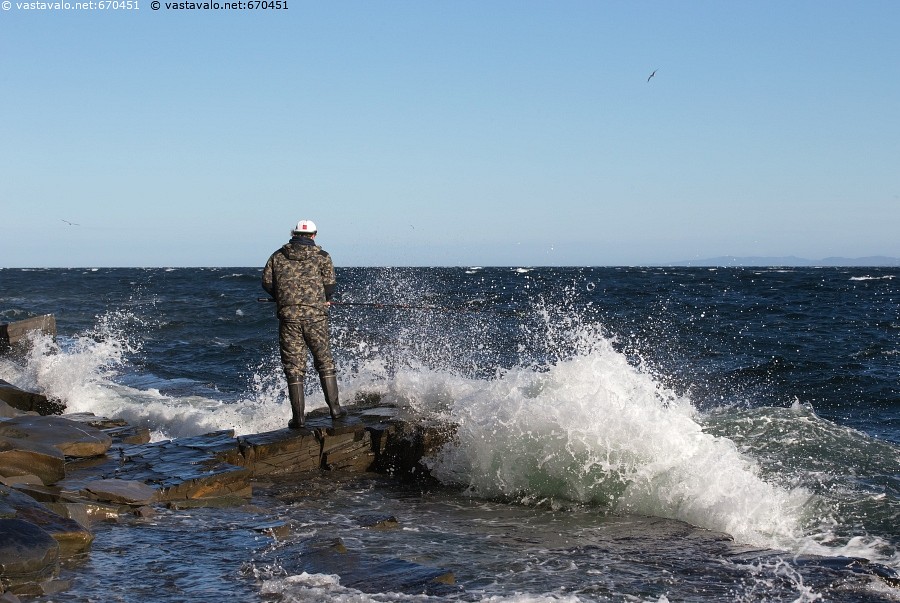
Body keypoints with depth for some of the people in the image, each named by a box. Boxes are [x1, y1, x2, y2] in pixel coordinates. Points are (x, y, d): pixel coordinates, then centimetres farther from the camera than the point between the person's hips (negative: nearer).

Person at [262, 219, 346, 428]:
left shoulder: (278, 256, 8)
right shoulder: (322, 256, 3)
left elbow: (267, 282, 8)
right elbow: (330, 285, -2)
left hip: (288, 317, 1)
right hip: (315, 316, -1)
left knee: (294, 368, 4)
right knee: (325, 363, 13)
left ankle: (298, 416, 4)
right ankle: (334, 408, 15)